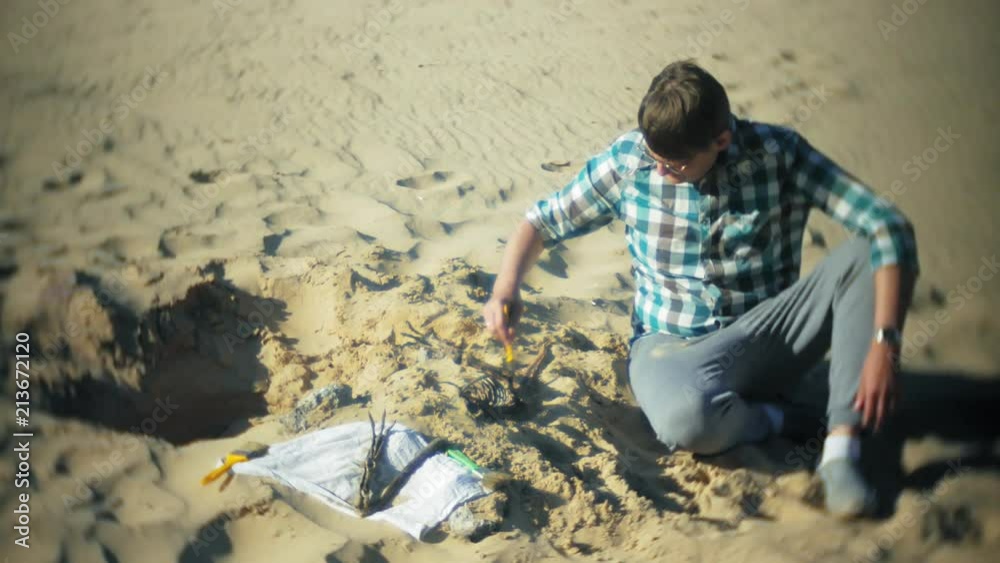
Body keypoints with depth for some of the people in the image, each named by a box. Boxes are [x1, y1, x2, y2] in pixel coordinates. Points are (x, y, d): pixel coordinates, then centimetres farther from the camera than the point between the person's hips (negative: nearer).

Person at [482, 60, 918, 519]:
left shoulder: (779, 153, -11)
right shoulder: (628, 159, -7)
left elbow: (890, 228, -17)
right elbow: (544, 221, 5)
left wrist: (884, 345, -29)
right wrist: (506, 289, -14)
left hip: (766, 340, 1)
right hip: (672, 348, -1)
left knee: (865, 254, -23)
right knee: (685, 419, -38)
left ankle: (842, 448, -24)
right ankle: (772, 419, -2)